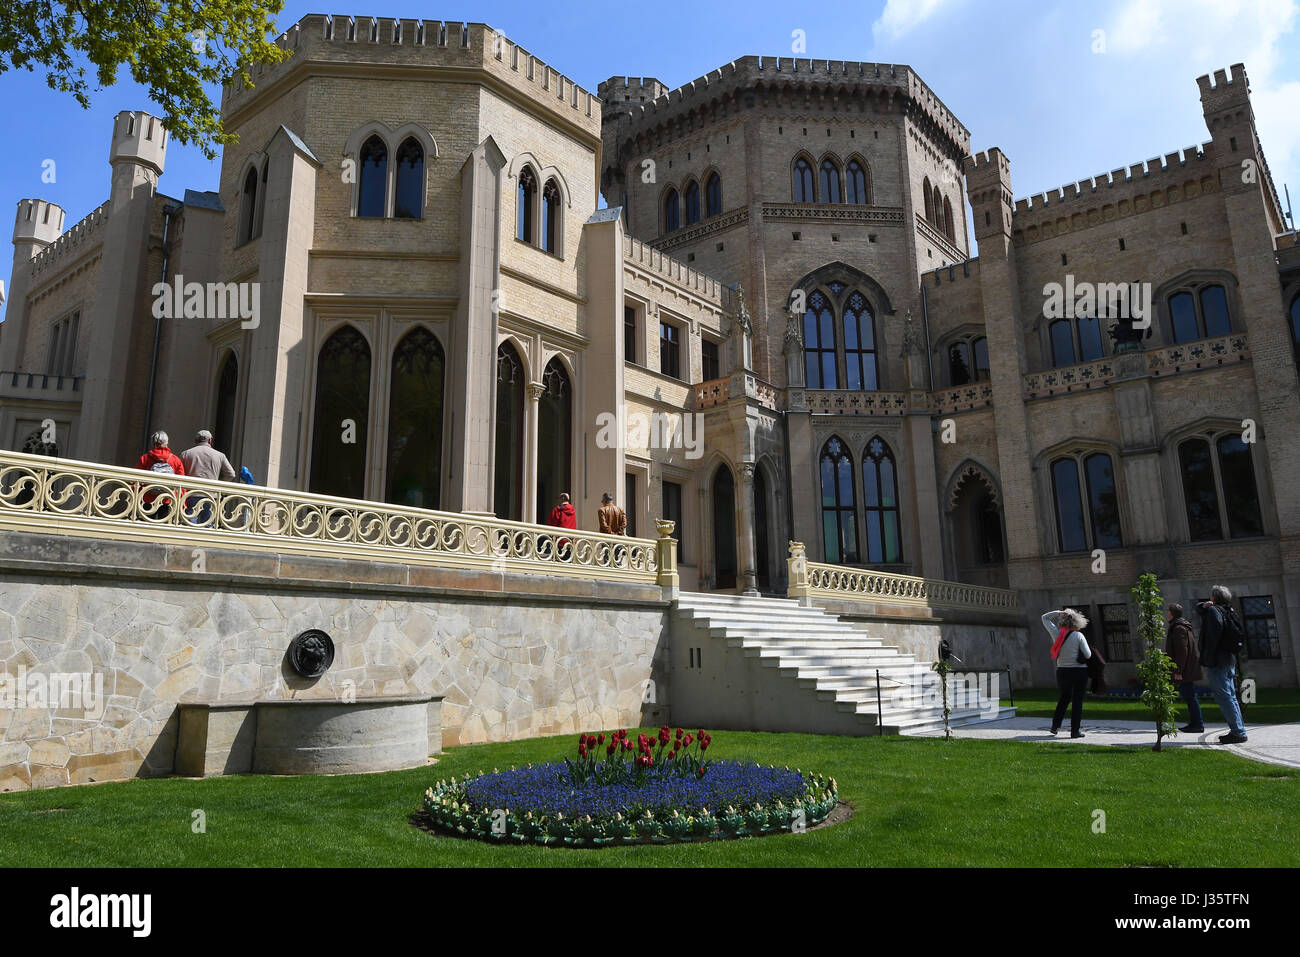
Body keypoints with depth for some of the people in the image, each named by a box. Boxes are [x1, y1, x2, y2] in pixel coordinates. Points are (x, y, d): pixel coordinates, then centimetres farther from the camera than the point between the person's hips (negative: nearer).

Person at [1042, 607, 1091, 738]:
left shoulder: (1056, 633, -2)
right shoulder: (1078, 636, -9)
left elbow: (1045, 618, 13)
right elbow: (1088, 655, -9)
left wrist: (1058, 613, 4)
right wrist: (1078, 651, 10)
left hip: (1062, 671, 4)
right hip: (1079, 671, -3)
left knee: (1064, 697, 21)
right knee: (1077, 700, 4)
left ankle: (1055, 725, 18)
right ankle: (1075, 731, 5)